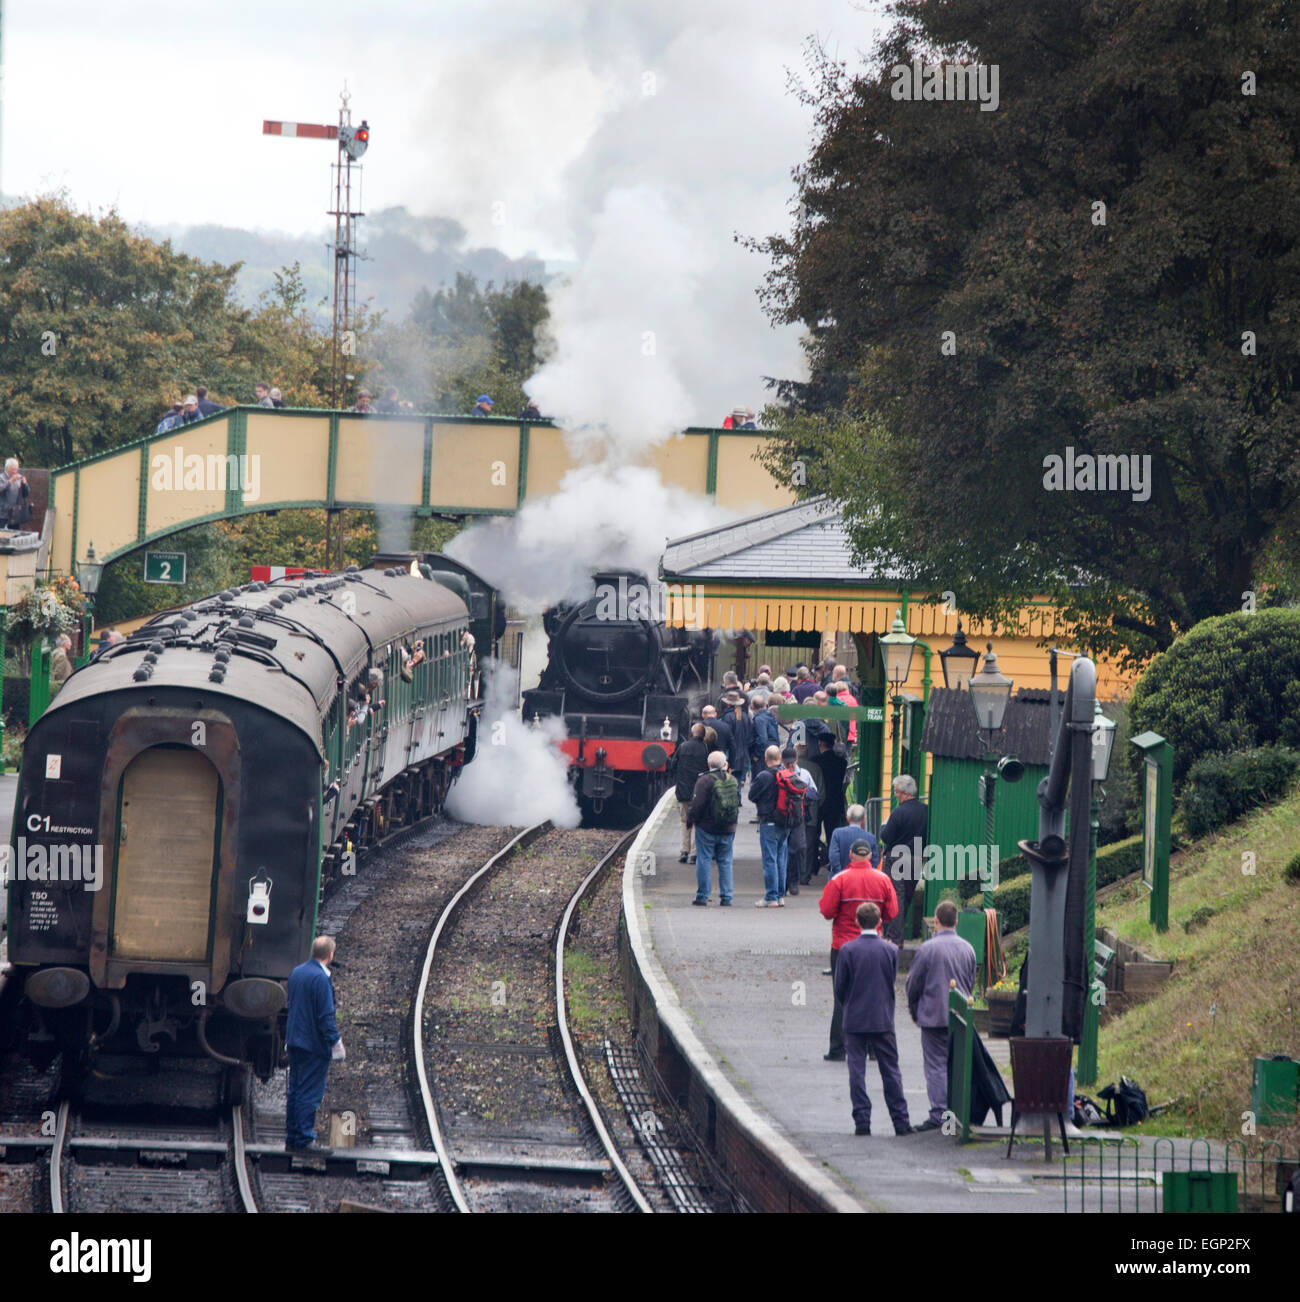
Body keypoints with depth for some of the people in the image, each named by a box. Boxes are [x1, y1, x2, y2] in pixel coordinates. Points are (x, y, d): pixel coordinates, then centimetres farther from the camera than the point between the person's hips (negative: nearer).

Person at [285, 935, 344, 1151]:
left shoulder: (296, 973, 8)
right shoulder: (321, 978, -19)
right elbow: (326, 1016, -19)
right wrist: (336, 1043, -12)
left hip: (295, 1042, 9)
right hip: (315, 1044, -9)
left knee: (295, 1091, 13)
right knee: (310, 1094, -3)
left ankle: (291, 1137, 17)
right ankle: (303, 1139, -2)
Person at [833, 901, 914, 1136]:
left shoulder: (848, 950, -8)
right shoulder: (891, 950, -4)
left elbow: (839, 986, -2)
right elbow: (896, 982, 6)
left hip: (855, 1020, -1)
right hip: (883, 1019, 1)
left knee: (857, 1071, 3)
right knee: (890, 1071, 7)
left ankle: (862, 1121, -1)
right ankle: (900, 1121, 6)